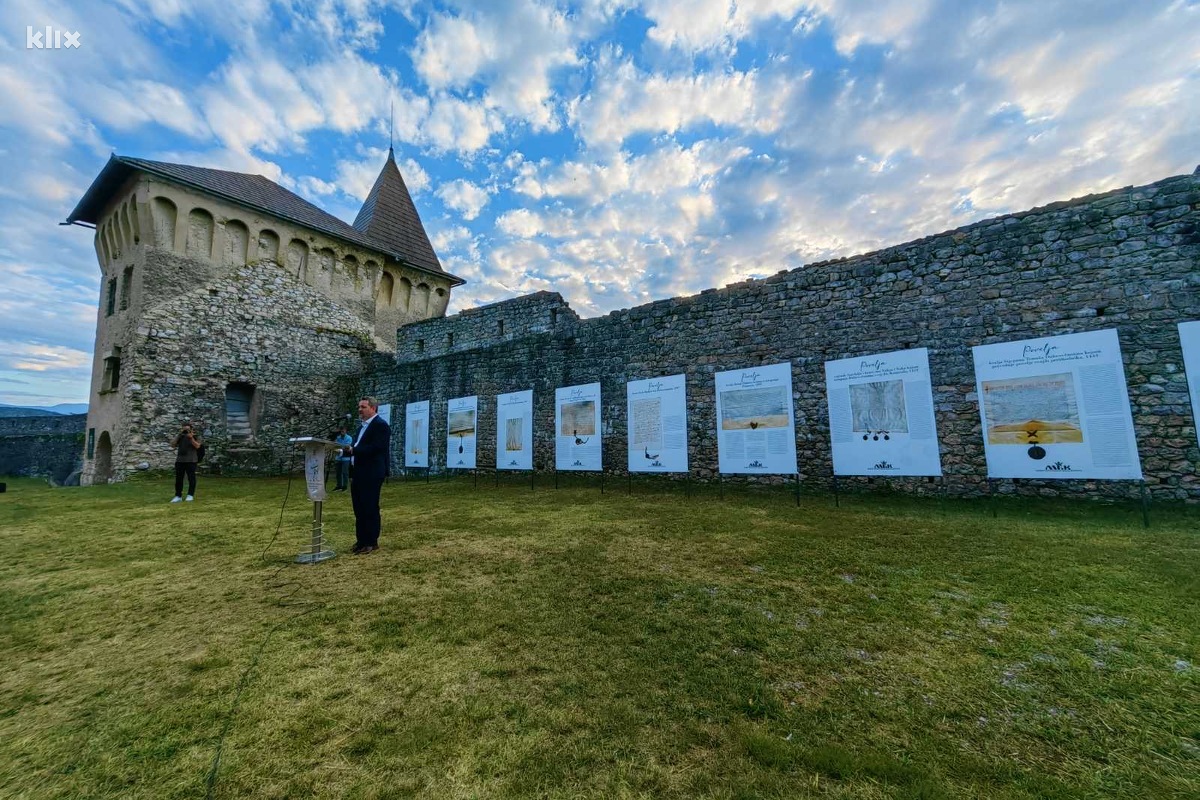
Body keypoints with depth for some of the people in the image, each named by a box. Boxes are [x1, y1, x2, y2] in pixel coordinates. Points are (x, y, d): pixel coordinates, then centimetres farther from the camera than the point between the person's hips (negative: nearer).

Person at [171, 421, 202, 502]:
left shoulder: (196, 436, 1)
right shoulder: (180, 436, 13)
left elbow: (197, 446, -12)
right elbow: (172, 445, 1)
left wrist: (191, 438, -21)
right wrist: (178, 435, -5)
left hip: (191, 461, -4)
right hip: (179, 460, 4)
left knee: (191, 478, -2)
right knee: (178, 478, 5)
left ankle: (190, 495, 5)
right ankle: (178, 496, 11)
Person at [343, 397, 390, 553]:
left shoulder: (380, 425, -11)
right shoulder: (363, 427, 19)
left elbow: (376, 447, -23)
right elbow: (358, 449, 18)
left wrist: (353, 450, -24)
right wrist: (346, 450, 1)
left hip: (371, 474, -9)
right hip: (359, 474, 10)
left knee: (370, 508, -2)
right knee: (359, 508, 14)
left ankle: (371, 542, 7)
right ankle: (361, 540, 24)